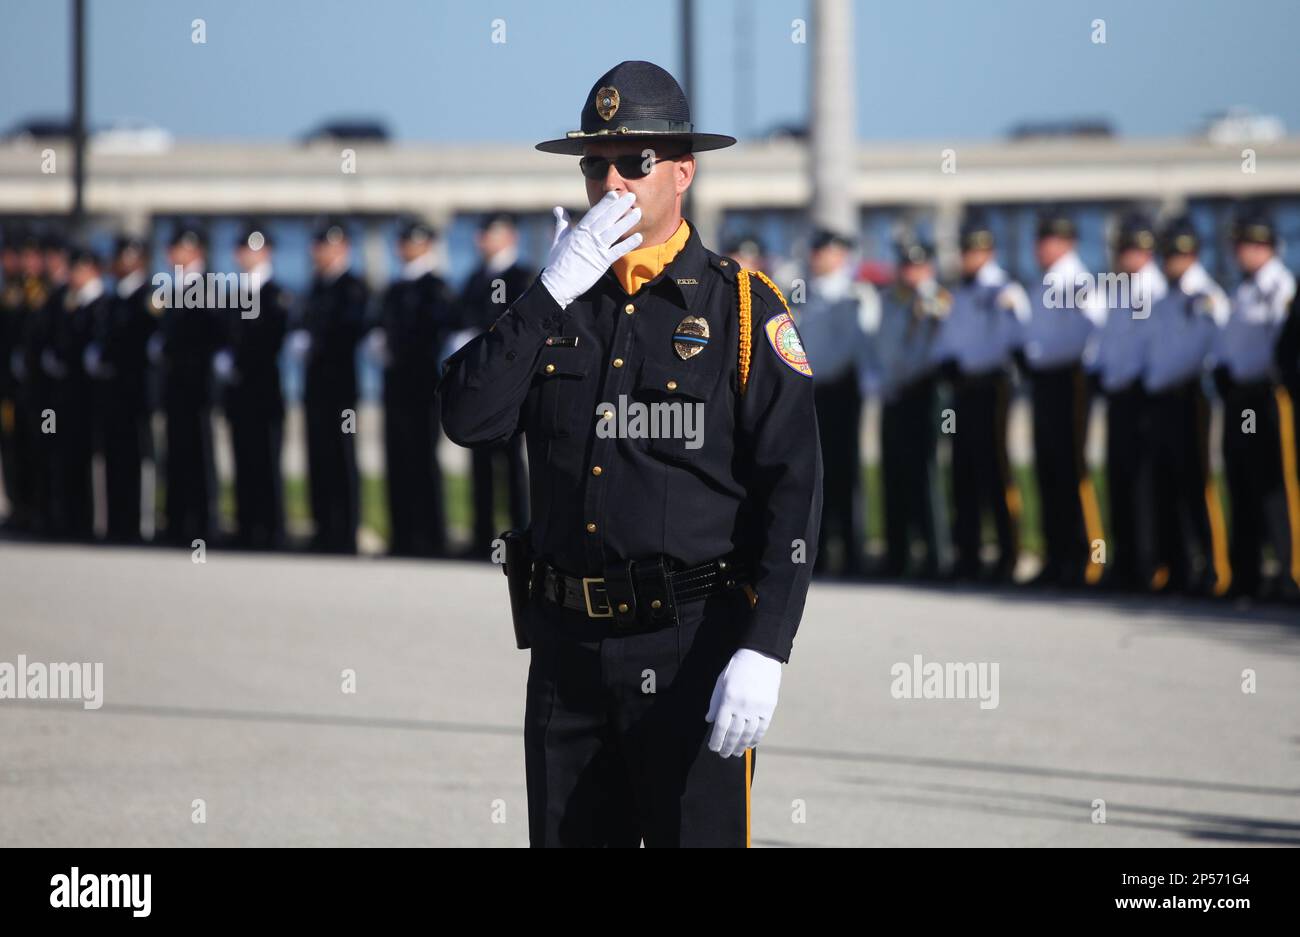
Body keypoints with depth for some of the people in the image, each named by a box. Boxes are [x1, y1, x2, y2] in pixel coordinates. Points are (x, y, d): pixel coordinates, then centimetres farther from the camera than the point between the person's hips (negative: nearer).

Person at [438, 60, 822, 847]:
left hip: (693, 651, -5)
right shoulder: (555, 302, 12)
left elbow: (792, 490, -9)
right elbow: (469, 419, -3)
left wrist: (764, 652, -18)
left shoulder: (742, 308, -2)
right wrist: (553, 293, -10)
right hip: (569, 649, 5)